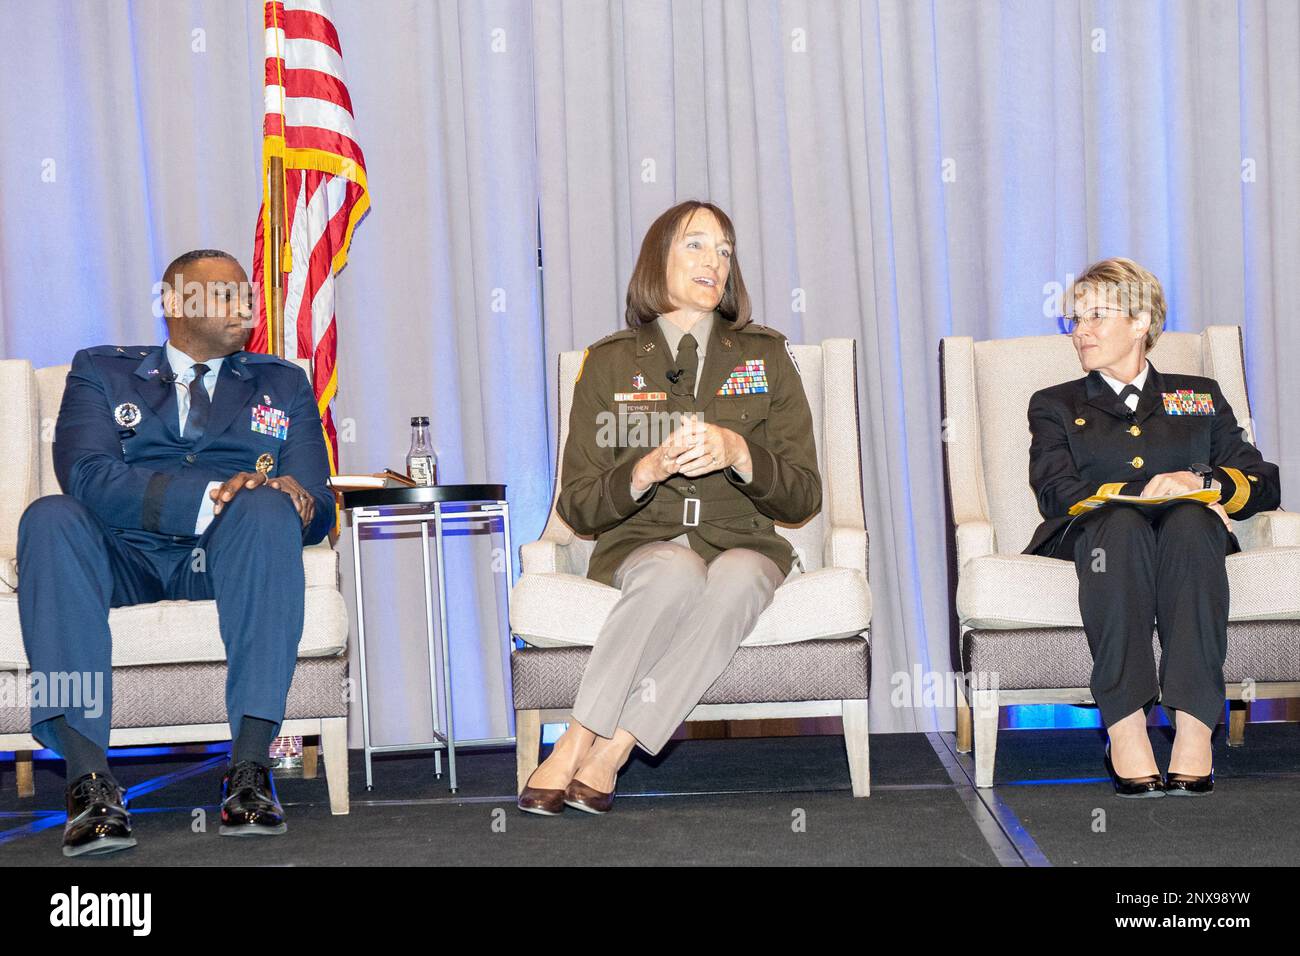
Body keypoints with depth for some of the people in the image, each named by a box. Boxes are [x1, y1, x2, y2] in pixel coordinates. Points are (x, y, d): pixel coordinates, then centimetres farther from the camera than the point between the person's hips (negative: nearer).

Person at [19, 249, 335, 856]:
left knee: (269, 510, -33)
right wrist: (211, 495, -19)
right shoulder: (101, 370, 16)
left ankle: (249, 767, -38)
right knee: (50, 518, -32)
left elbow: (316, 508, 12)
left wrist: (296, 501, -15)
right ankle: (88, 778, -41)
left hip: (229, 556, 1)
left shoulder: (282, 384, 23)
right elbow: (86, 475, -5)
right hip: (127, 559, 0)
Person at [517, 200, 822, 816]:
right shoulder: (610, 362, 8)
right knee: (675, 570, -37)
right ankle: (576, 744, -35)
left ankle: (611, 750, -37)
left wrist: (739, 455, -14)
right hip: (639, 545, -1)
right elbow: (577, 507, 4)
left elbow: (804, 497, 6)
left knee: (737, 577, -36)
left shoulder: (765, 356, 12)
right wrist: (647, 471, -16)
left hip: (741, 544, 1)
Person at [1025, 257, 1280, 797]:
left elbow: (1262, 483, 14)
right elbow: (1055, 492, 4)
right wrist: (1140, 493, -12)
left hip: (1187, 536, 1)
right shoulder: (1055, 405, 25)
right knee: (1122, 522, -37)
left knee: (1190, 518, -37)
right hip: (1096, 537, -1)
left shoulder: (1200, 397, 27)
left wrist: (1200, 483, -7)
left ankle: (1194, 728, -49)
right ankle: (1125, 728, -50)